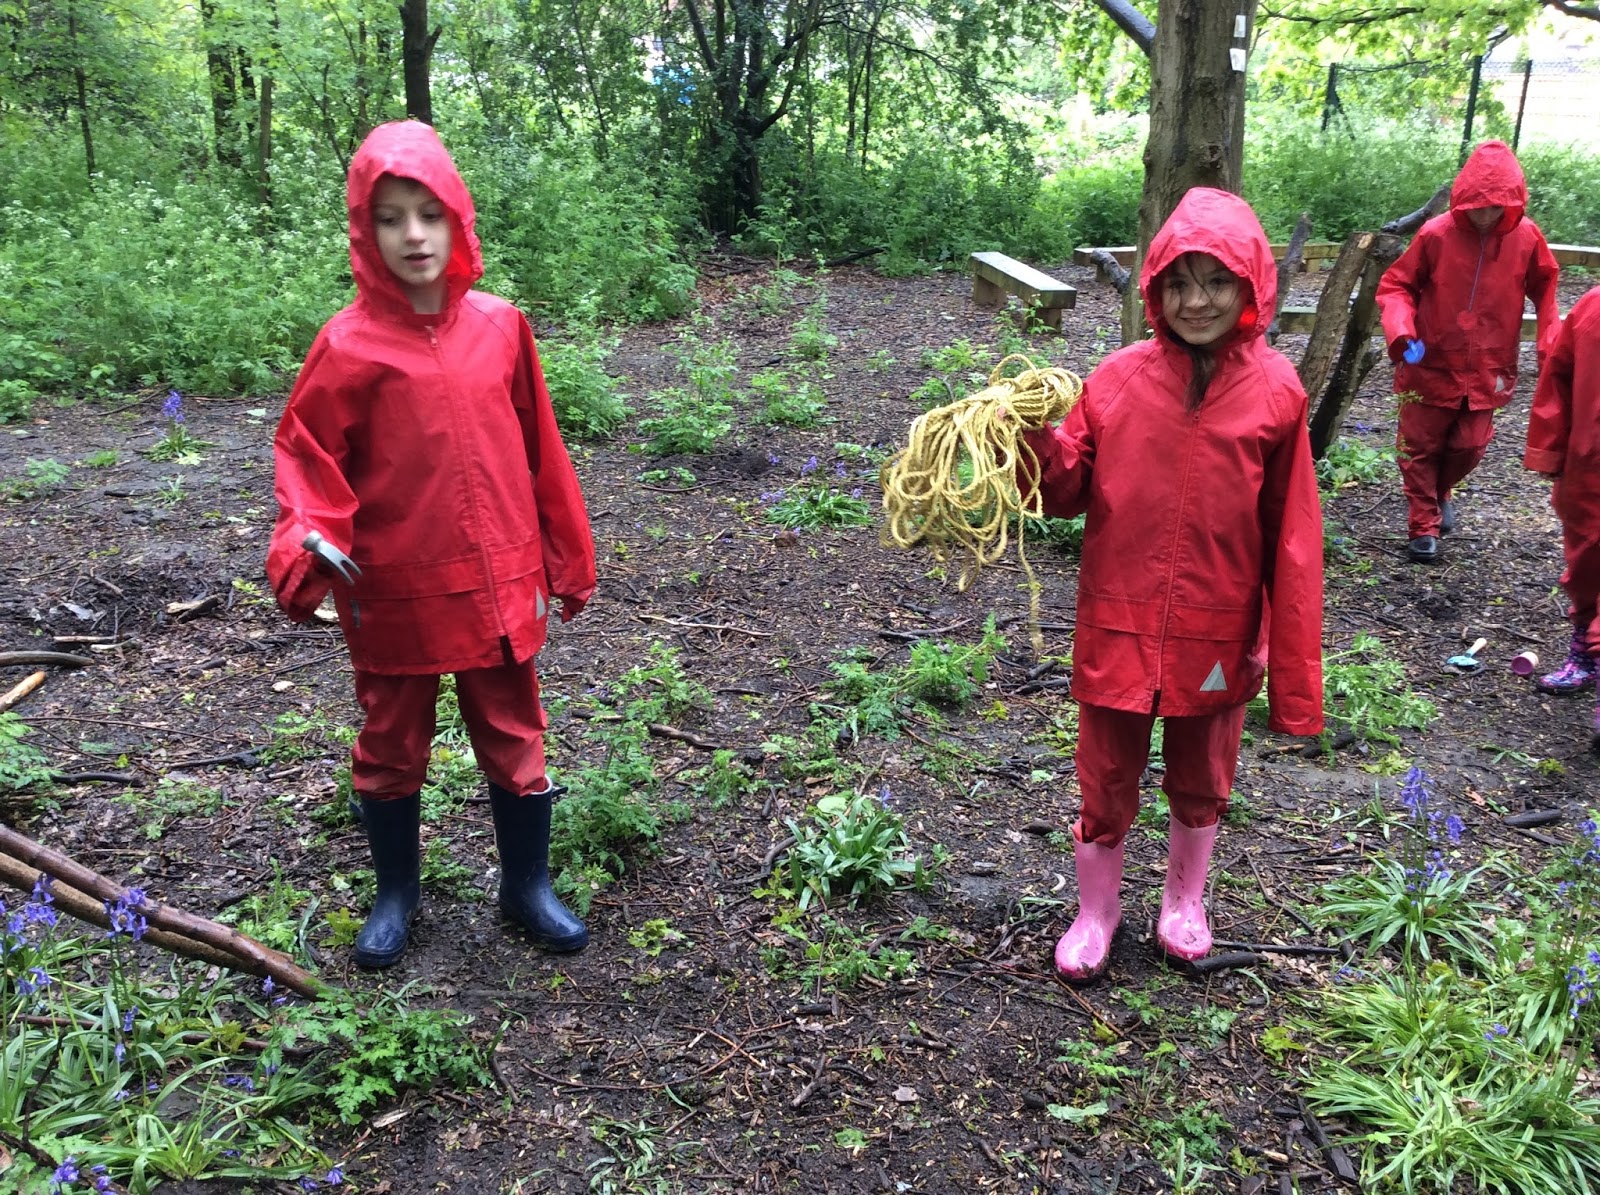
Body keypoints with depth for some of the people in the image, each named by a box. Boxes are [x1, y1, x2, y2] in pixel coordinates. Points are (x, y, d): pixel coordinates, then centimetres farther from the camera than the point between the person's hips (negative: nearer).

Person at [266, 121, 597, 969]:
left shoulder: (500, 327, -3)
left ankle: (528, 885, 33)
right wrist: (307, 539, -23)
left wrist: (566, 552, 8)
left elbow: (539, 449, 4)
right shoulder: (349, 345, -10)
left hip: (499, 584, 2)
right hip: (394, 592, -2)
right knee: (392, 745, 15)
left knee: (514, 738, 14)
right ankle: (395, 893, 35)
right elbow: (307, 454, -4)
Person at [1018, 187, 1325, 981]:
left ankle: (1184, 900, 47)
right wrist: (1040, 441, -23)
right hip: (1117, 628, 0)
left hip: (1217, 639, 0)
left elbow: (1291, 541, -8)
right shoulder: (1117, 379, -8)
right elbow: (1070, 493, -2)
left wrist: (1292, 668, -7)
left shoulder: (1274, 393, -10)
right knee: (1105, 785, 15)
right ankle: (1095, 909, 40)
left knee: (1200, 783, 21)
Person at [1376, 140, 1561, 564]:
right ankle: (1423, 525, 23)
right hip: (1432, 366, -2)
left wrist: (1551, 338, -2)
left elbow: (1544, 287, 9)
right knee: (1420, 446, 7)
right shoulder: (1436, 234, -15)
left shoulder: (1526, 237, -7)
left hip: (1487, 370, 2)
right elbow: (1396, 285, -6)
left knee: (1469, 447, 12)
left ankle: (1439, 493, 42)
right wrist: (1402, 331, -22)